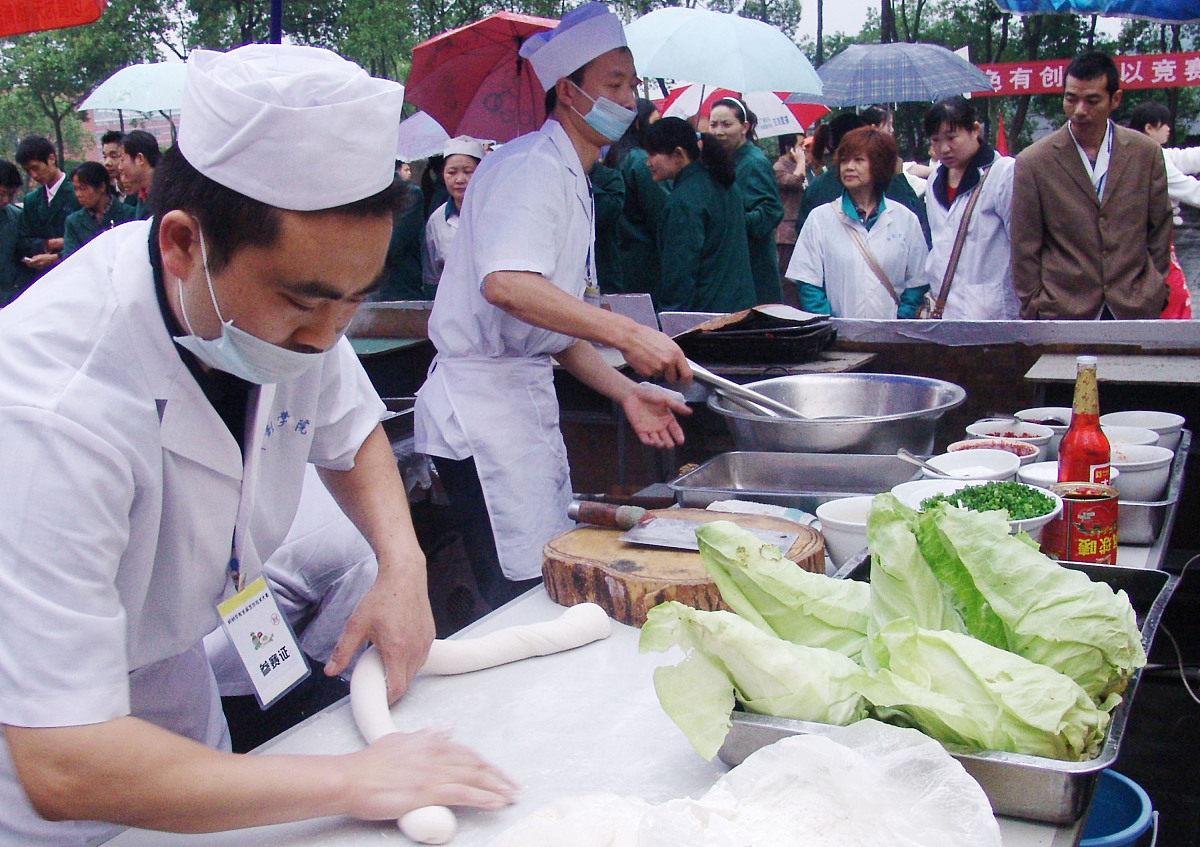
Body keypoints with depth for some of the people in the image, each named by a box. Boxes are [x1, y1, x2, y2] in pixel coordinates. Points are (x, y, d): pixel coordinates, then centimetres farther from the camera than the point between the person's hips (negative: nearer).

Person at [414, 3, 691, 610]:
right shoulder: (530, 166, -13)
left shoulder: (572, 185, 19)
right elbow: (507, 285, -31)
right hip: (483, 397, -11)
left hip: (530, 397, 11)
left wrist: (626, 391, 11)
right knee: (525, 593, -10)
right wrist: (626, 334, -32)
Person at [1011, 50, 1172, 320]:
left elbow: (1160, 232, 13)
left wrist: (1155, 295, 10)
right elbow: (1025, 249, 1)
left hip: (1137, 310, 2)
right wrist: (1034, 310, 0)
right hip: (1062, 314, -2)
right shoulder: (1033, 162, -2)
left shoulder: (1147, 153, 5)